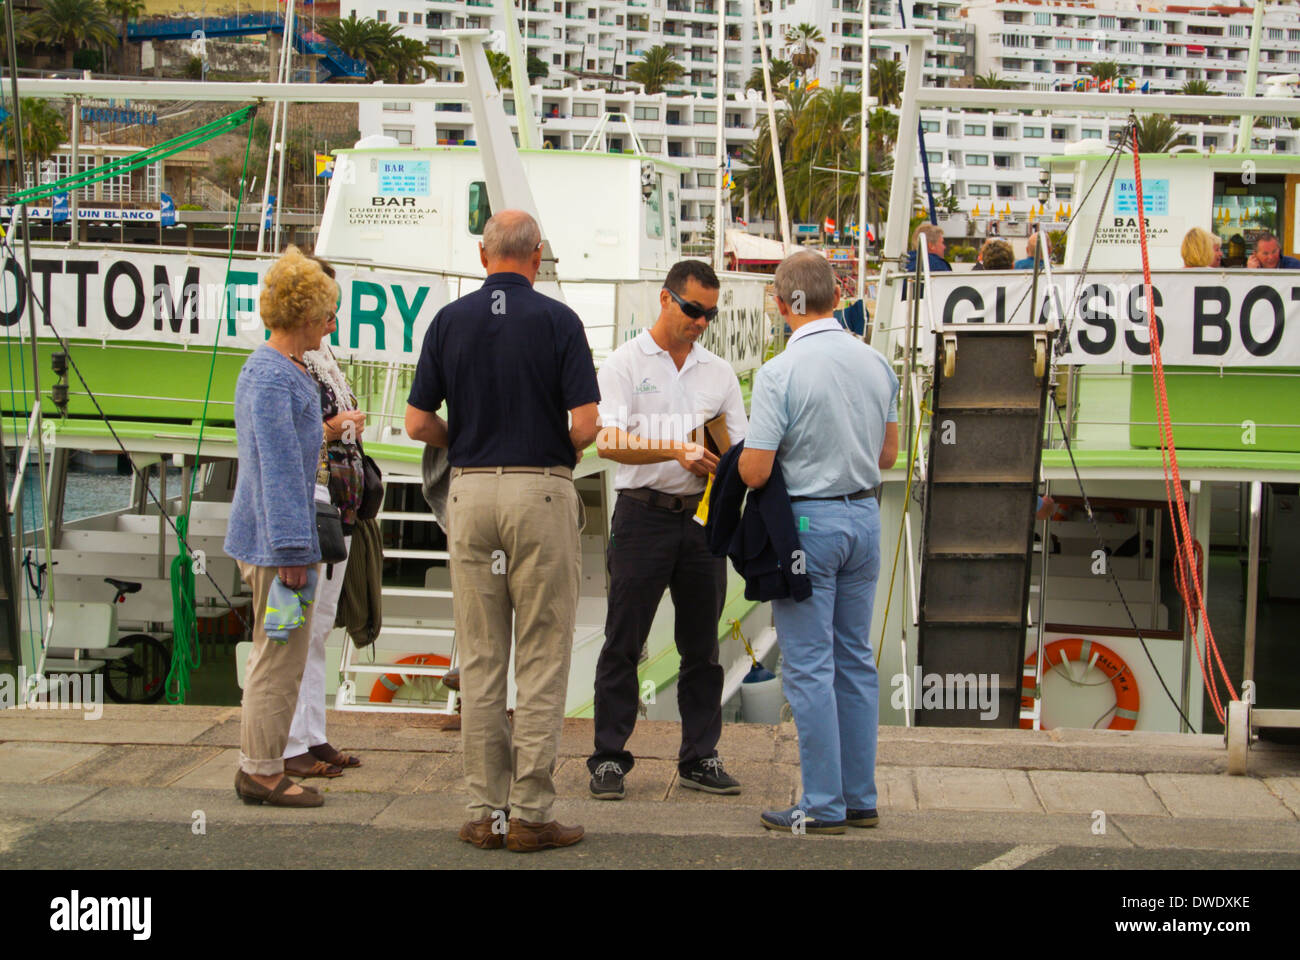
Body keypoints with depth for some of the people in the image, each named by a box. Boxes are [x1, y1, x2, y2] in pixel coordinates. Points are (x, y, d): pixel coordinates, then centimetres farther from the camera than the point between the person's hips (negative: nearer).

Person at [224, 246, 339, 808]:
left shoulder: (283, 370, 15)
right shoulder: (272, 377, -17)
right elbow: (278, 468, -21)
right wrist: (292, 550, -22)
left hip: (271, 538, 11)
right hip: (277, 537, -11)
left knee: (277, 655, 15)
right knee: (280, 657, -4)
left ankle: (257, 768, 21)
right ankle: (263, 770, 4)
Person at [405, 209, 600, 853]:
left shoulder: (450, 321, 3)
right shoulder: (558, 320, -5)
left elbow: (418, 423, 1)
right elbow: (585, 424, -11)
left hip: (470, 491, 3)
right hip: (542, 492, -3)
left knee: (479, 660, 8)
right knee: (542, 657, 2)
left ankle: (485, 811, 11)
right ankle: (531, 812, 3)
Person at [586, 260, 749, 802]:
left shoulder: (719, 372, 13)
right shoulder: (624, 364, 0)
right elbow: (609, 442, -13)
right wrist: (677, 451, -25)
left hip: (702, 516, 4)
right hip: (644, 513, -4)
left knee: (701, 645, 8)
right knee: (624, 643, 0)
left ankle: (700, 758, 16)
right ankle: (609, 758, 8)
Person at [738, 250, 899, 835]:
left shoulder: (779, 373, -16)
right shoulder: (876, 363, 4)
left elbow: (753, 472, -16)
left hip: (808, 521, -6)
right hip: (865, 514, 6)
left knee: (810, 666, 0)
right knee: (855, 660, 13)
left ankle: (823, 806, 3)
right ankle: (860, 798, 19)